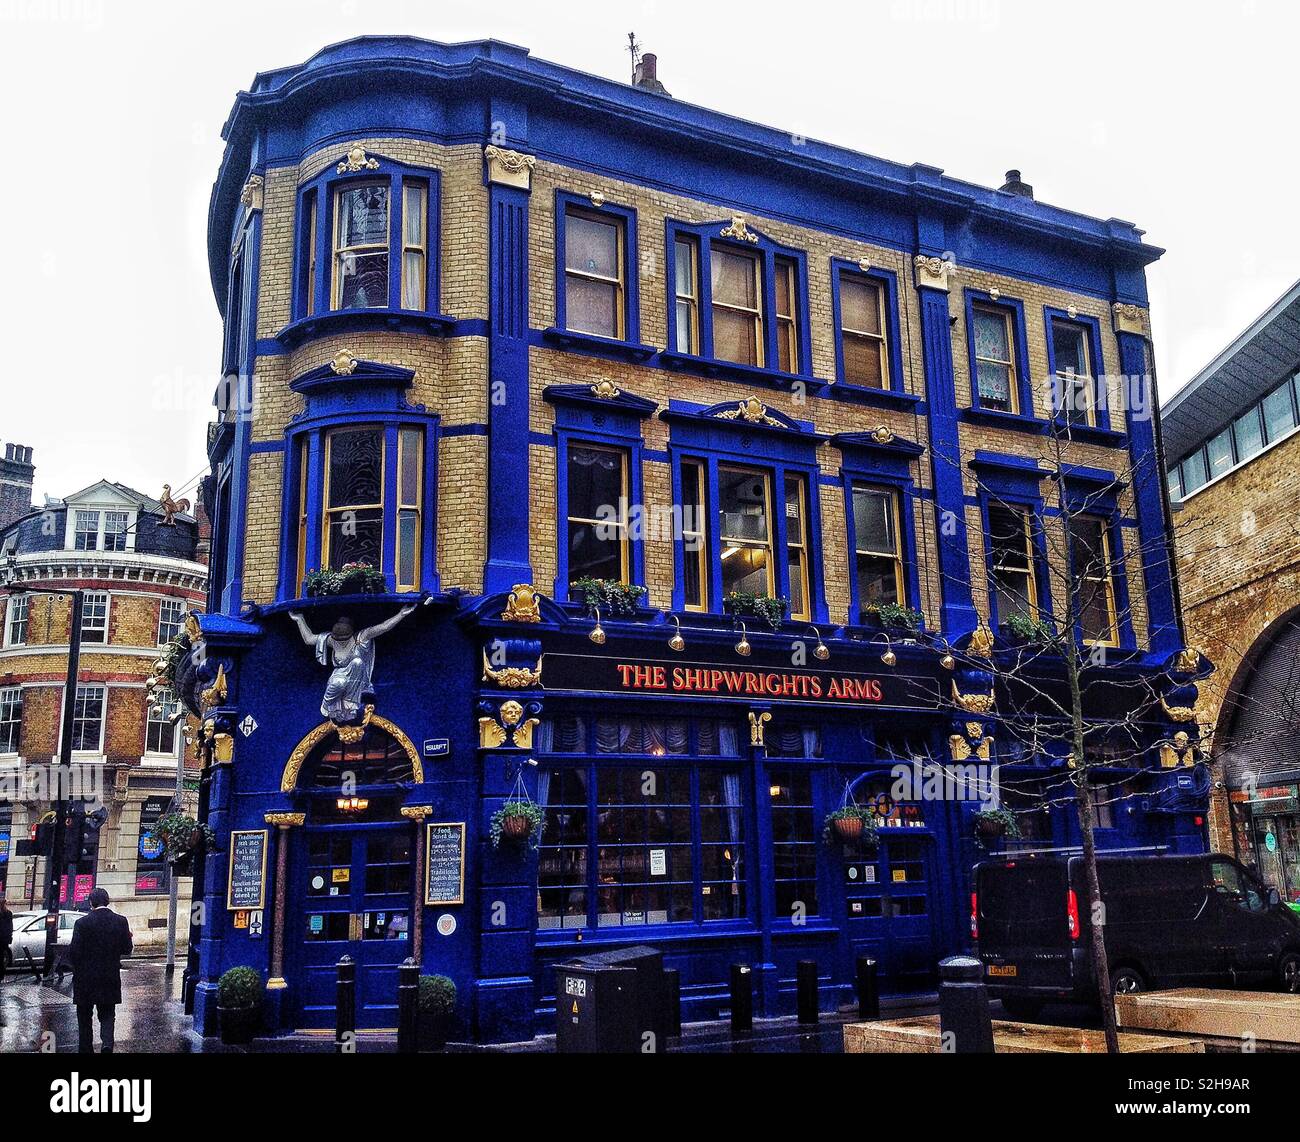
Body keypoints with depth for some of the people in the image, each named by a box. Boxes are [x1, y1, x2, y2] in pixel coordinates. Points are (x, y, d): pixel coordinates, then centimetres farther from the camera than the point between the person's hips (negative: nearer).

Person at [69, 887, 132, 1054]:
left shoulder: (82, 923, -12)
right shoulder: (121, 921, -4)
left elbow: (74, 952, -12)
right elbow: (127, 949, 1)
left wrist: (77, 970, 7)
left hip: (86, 979, -2)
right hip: (110, 978, 2)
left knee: (85, 1017, 13)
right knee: (107, 1015, 10)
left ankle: (86, 1049, 17)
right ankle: (107, 1043, -13)